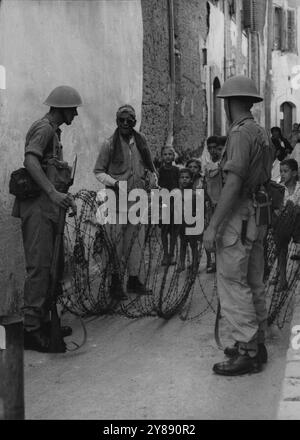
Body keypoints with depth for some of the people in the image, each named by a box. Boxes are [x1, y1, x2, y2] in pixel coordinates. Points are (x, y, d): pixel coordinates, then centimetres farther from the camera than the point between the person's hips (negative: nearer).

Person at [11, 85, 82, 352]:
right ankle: (31, 329, -7)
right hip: (37, 206, -10)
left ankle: (43, 321, 22)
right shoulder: (43, 128, -10)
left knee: (49, 266, 13)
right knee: (39, 266, -10)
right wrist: (53, 193, -36)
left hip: (48, 205, 10)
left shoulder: (54, 131, 21)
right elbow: (31, 161, -26)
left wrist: (65, 196, 19)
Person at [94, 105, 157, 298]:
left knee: (137, 239, 7)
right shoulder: (109, 144, -3)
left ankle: (134, 279, 17)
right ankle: (116, 281, 5)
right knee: (116, 240, -4)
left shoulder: (141, 141, 8)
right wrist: (114, 183, -13)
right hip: (117, 198, -4)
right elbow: (98, 171, 0)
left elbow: (149, 165, 22)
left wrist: (153, 177, 6)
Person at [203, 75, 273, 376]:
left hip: (238, 218, -10)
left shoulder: (240, 133, -15)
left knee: (232, 284, -5)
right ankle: (256, 343, 24)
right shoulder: (262, 134, 14)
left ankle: (246, 353, -2)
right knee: (253, 284, 15)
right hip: (257, 218, 10)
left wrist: (213, 226, -21)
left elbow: (233, 184, -22)